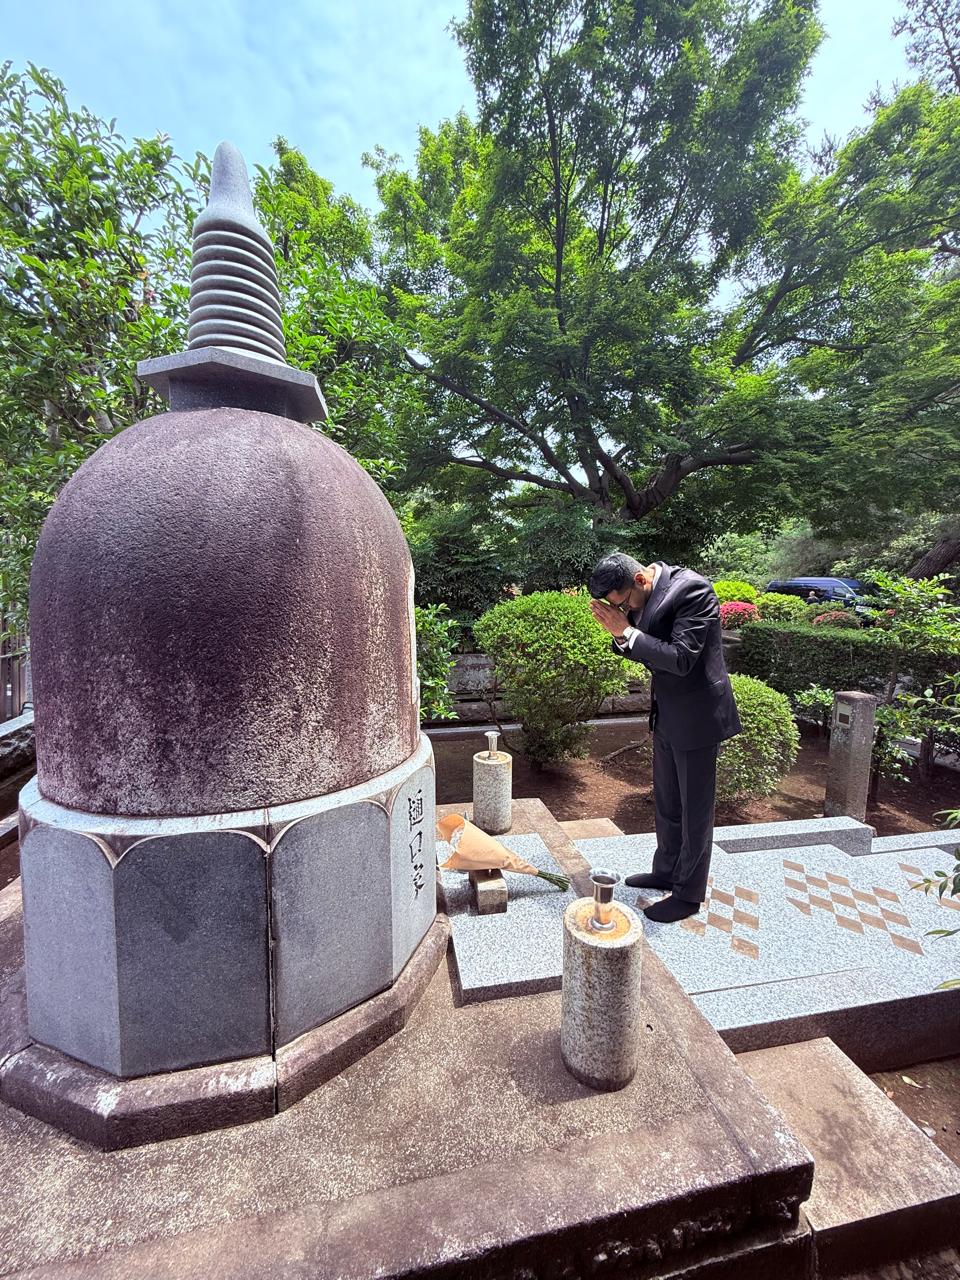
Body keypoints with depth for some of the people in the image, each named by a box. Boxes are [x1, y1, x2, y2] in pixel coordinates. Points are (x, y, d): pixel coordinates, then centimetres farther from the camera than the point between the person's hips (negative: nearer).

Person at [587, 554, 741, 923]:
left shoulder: (692, 589, -23)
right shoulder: (645, 595, 2)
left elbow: (680, 659, -29)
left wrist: (627, 632, -25)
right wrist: (619, 632, -9)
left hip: (696, 717, -8)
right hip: (667, 716, 8)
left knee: (695, 809, 8)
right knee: (666, 802, 21)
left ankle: (688, 894, 25)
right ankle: (666, 872, 41)